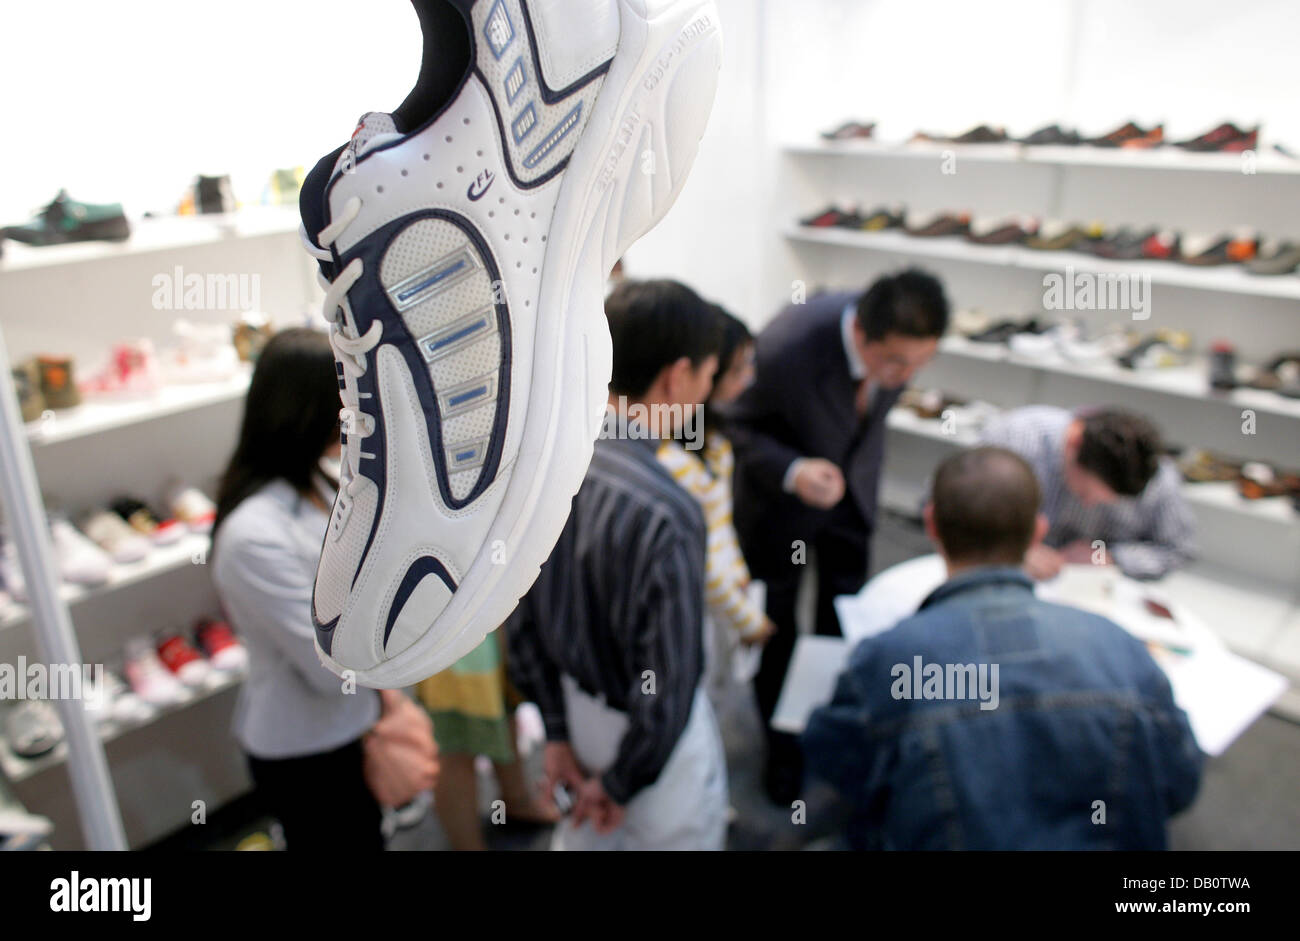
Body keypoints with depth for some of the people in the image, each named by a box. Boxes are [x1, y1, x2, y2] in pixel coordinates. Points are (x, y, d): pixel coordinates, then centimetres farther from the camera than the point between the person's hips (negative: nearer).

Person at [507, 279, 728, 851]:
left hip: (576, 699, 6)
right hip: (646, 734, -6)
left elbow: (519, 615, -3)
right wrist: (621, 782, -8)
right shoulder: (666, 514, -34)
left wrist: (557, 731, 6)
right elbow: (666, 685, -27)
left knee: (586, 832, 31)